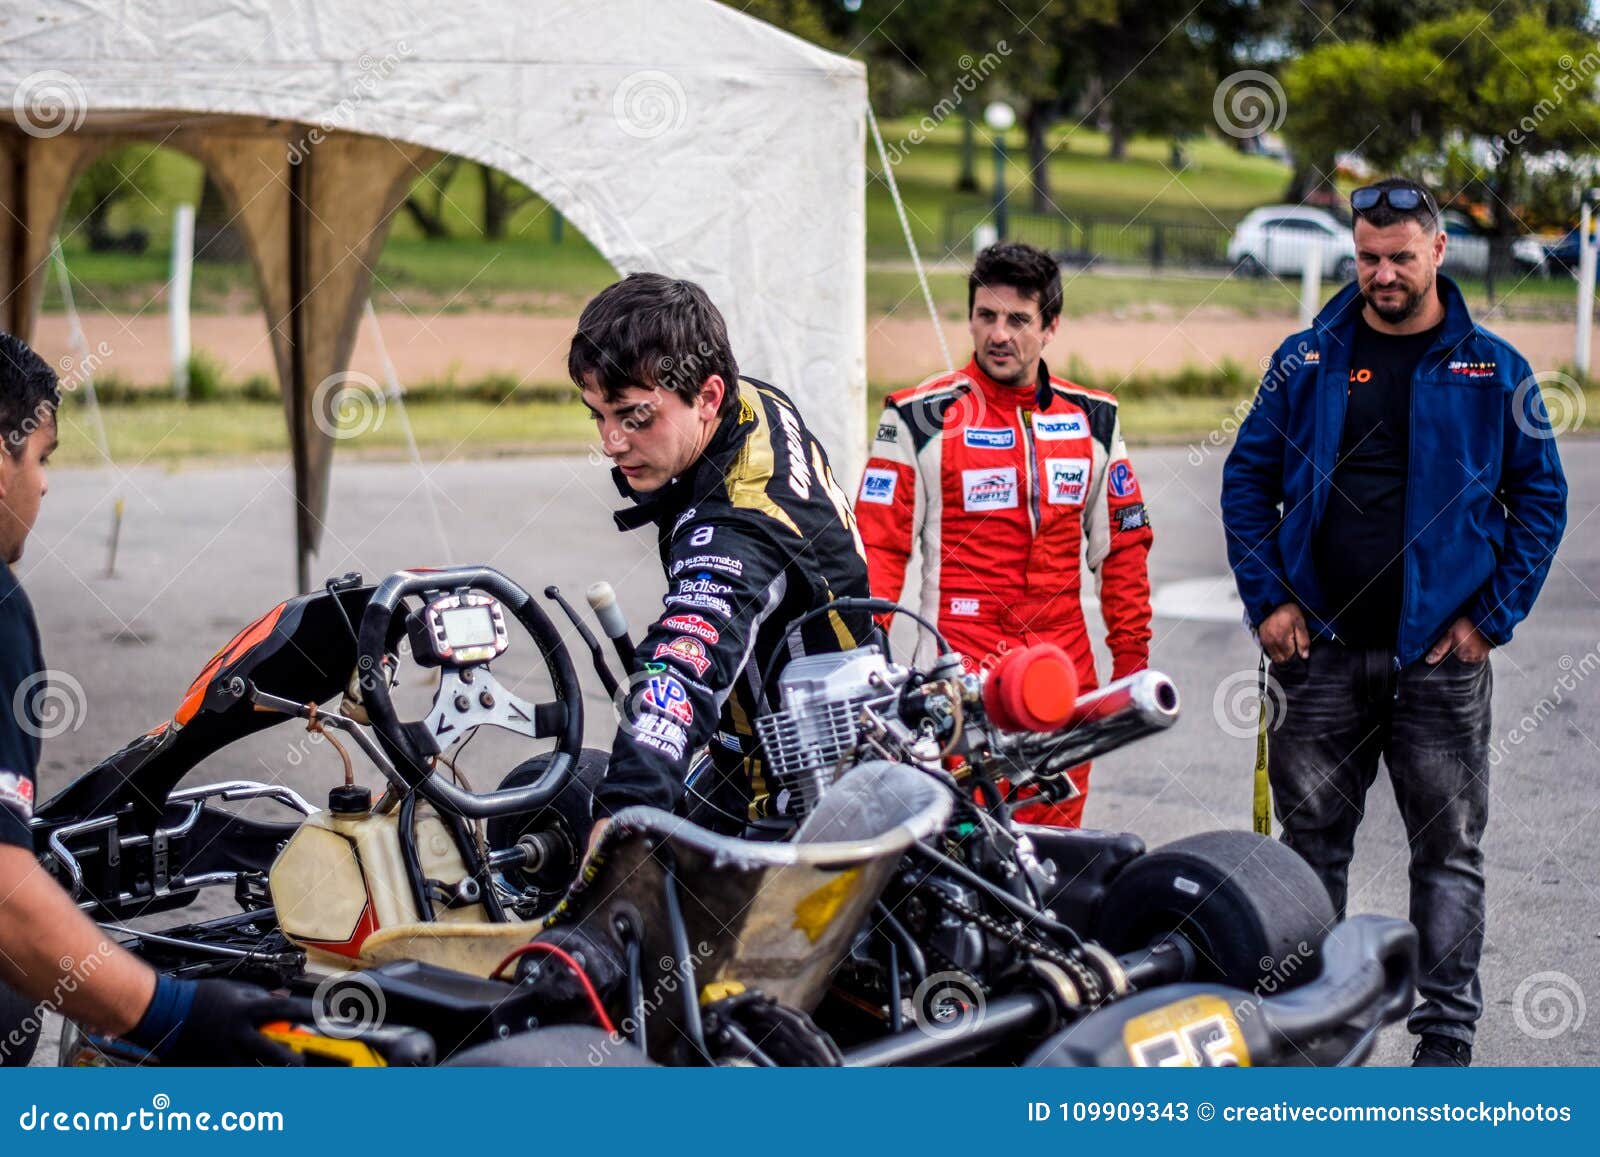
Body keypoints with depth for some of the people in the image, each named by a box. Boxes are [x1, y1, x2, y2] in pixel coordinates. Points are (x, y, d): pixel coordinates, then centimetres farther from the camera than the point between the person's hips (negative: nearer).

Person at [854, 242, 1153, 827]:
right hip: (962, 664, -4)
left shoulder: (1093, 419, 12)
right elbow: (879, 543, 0)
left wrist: (1132, 656, 15)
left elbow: (1122, 543, 19)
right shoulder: (920, 417, 1)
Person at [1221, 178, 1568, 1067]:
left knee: (1449, 852, 2)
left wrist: (1492, 617, -3)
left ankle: (1446, 1034, 9)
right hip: (1322, 649, 1)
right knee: (1312, 841, 7)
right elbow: (1247, 478, 10)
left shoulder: (1492, 369, 3)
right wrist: (1268, 599, 0)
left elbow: (1541, 497, 5)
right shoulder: (1308, 360, 6)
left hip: (1440, 658, -1)